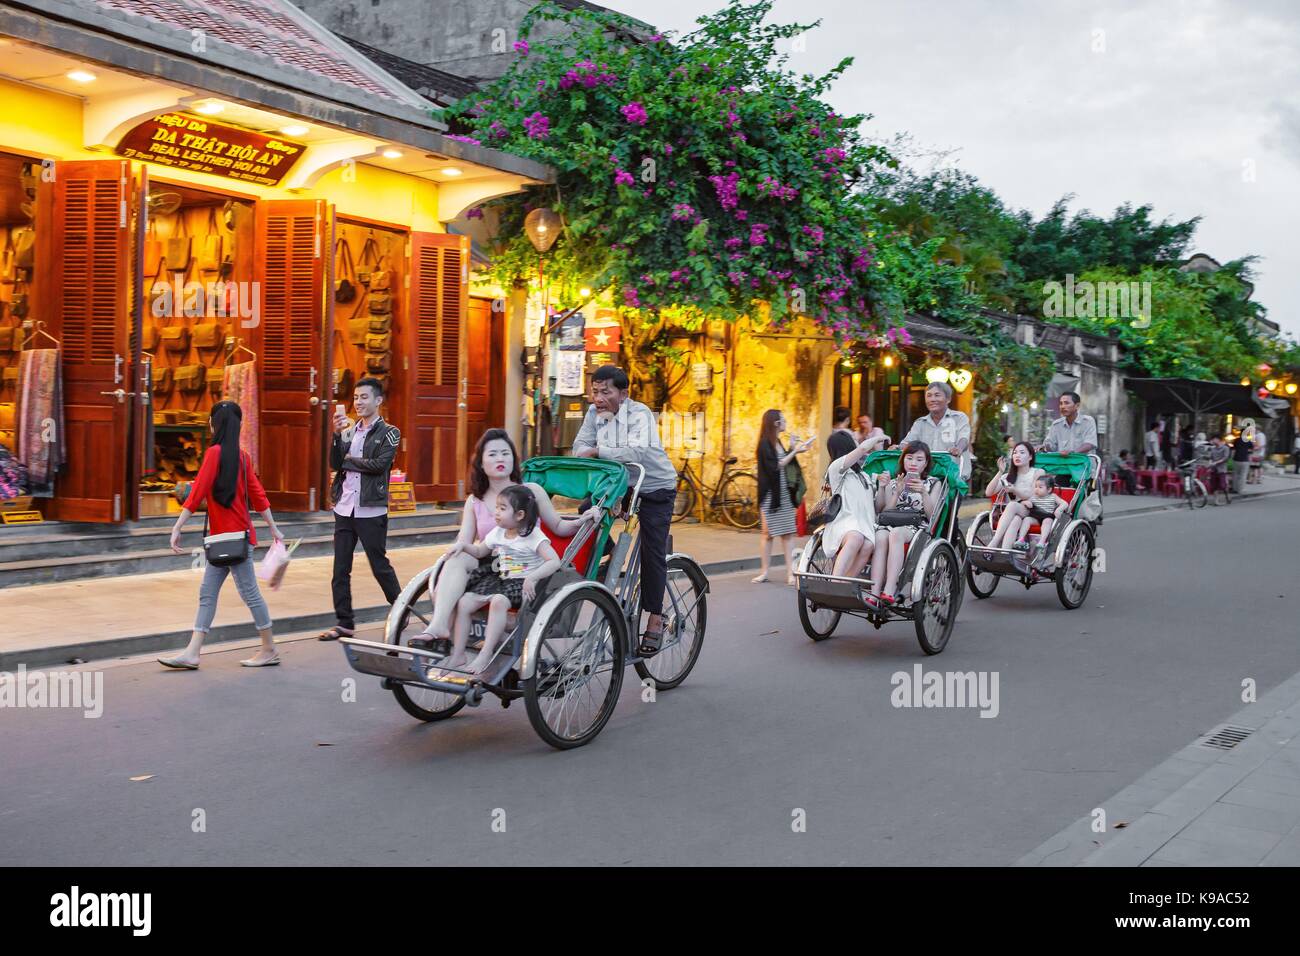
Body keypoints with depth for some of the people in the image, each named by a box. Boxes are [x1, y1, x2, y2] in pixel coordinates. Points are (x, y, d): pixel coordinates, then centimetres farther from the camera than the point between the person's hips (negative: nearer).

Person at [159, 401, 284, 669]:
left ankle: (269, 650, 11)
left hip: (233, 536, -9)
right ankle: (191, 654, 11)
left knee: (250, 592, 1)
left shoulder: (215, 452, -14)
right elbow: (258, 494, 12)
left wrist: (177, 528, -17)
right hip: (223, 537, 9)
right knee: (207, 593, 9)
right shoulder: (242, 456, 10)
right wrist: (273, 528, 14)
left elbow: (197, 493, -18)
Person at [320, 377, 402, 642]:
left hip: (371, 511, -5)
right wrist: (337, 434, -10)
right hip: (344, 508, 5)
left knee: (380, 565, 3)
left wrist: (348, 461, -6)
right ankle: (344, 623, 12)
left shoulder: (388, 433, -3)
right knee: (340, 570, 5)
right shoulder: (348, 431, 12)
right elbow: (335, 464, 1)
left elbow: (379, 464, -17)